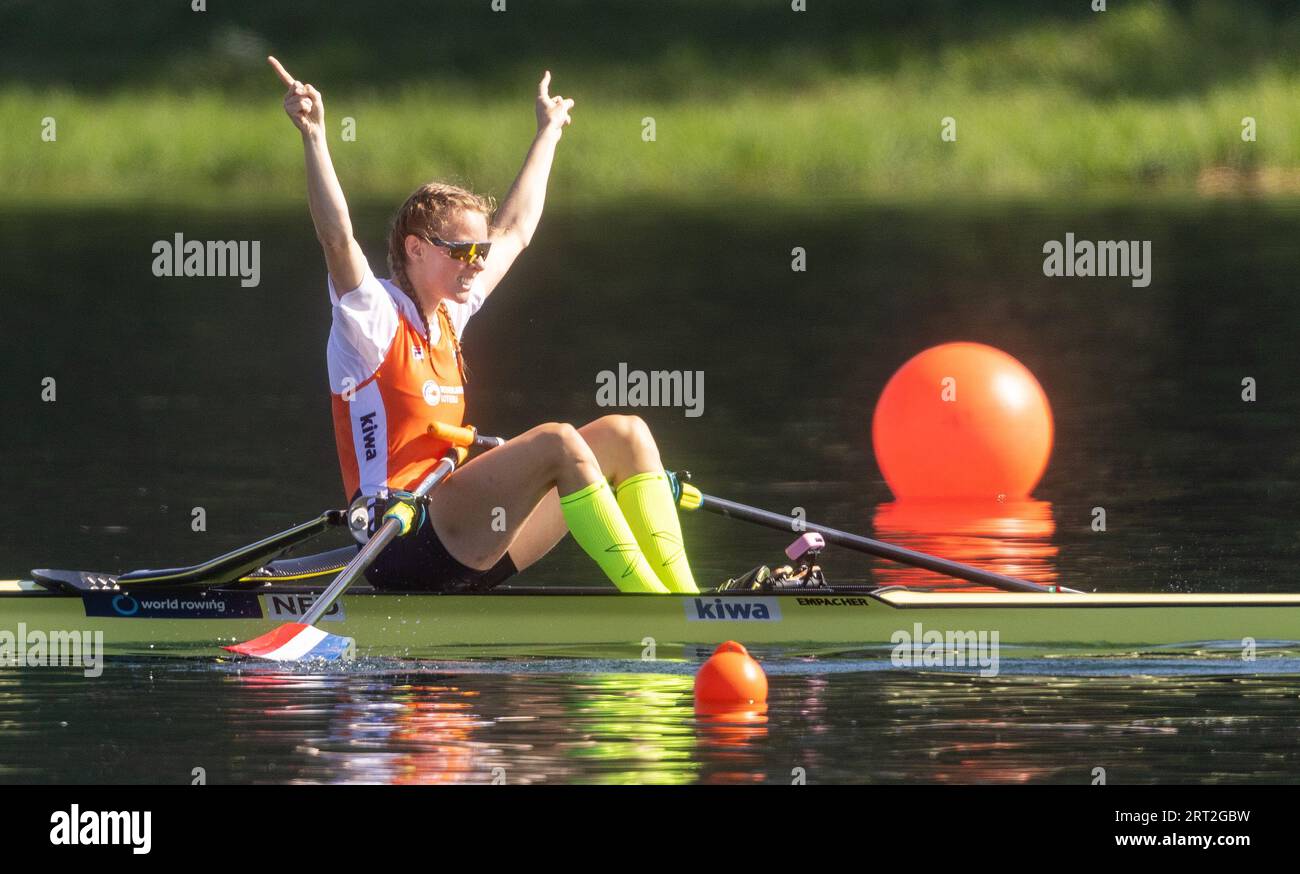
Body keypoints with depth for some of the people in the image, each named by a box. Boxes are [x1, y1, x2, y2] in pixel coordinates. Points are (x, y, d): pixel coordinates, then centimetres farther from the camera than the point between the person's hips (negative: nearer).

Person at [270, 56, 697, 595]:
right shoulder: (375, 317, -4)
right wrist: (313, 135, -32)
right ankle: (656, 606, -33)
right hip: (402, 546, -9)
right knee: (558, 441, -26)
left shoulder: (446, 317, 19)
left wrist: (548, 132, 44)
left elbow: (515, 230, 34)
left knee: (623, 434, -3)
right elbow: (338, 238, -23)